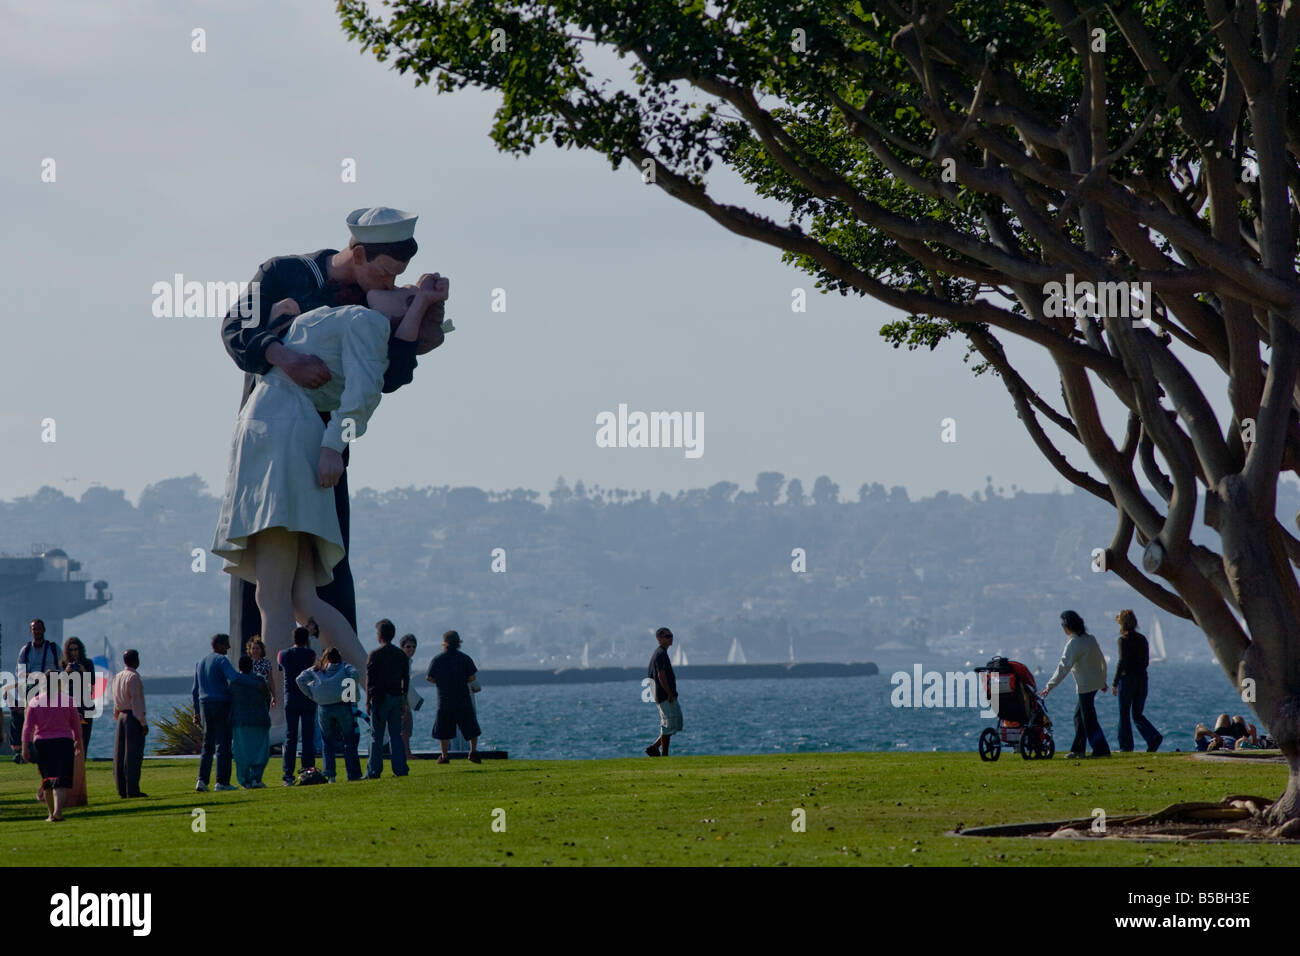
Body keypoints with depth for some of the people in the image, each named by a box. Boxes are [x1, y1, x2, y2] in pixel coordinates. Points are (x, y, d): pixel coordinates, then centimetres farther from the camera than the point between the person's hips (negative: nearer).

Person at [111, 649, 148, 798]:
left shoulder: (117, 677, 11)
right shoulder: (133, 677, -13)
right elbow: (136, 702, -16)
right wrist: (143, 723, -13)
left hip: (122, 716, 8)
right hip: (133, 717, -8)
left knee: (120, 755, 7)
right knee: (133, 754, -7)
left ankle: (122, 790, 10)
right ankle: (132, 790, -8)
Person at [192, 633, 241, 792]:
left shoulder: (201, 663, 17)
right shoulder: (222, 660, -7)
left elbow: (195, 691, 19)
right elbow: (234, 677, -25)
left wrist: (197, 712, 22)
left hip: (204, 705, 7)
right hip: (221, 704, -7)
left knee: (208, 745, 11)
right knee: (223, 743, -4)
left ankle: (202, 780, 0)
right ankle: (222, 781, -6)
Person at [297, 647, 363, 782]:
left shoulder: (316, 670, 10)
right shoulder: (344, 667, 4)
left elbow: (300, 679, 3)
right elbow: (354, 674, -16)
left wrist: (310, 695, 7)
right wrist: (352, 692, -6)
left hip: (324, 709, 2)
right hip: (342, 706, -2)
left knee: (328, 742, 11)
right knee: (349, 741, 3)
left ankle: (329, 774, 3)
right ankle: (353, 774, -1)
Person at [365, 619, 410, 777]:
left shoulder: (375, 655, -8)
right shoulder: (401, 655, 8)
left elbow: (369, 681, -9)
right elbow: (406, 680, 10)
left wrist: (368, 702, -4)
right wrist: (404, 701, 17)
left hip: (380, 698, -5)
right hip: (397, 698, 5)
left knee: (376, 736, -1)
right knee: (396, 735, 9)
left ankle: (374, 771, -1)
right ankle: (400, 769, 3)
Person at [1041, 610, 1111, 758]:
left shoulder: (1074, 643, -17)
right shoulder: (1091, 639, 9)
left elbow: (1064, 667, -23)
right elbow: (1102, 660, 16)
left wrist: (1050, 686, -23)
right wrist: (1103, 681, 27)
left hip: (1085, 685, -9)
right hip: (1096, 681, 9)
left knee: (1089, 719, -3)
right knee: (1079, 715, 16)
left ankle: (1101, 750, -5)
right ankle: (1078, 749, 19)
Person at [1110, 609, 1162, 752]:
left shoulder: (1124, 640, -10)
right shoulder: (1142, 639, 8)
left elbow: (1122, 662, -15)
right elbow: (1146, 661, 12)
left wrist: (1115, 683, -11)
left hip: (1127, 679, -6)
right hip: (1142, 679, 6)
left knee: (1124, 714, 5)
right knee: (1138, 714, 12)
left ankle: (1126, 746, 6)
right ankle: (1154, 737, -9)